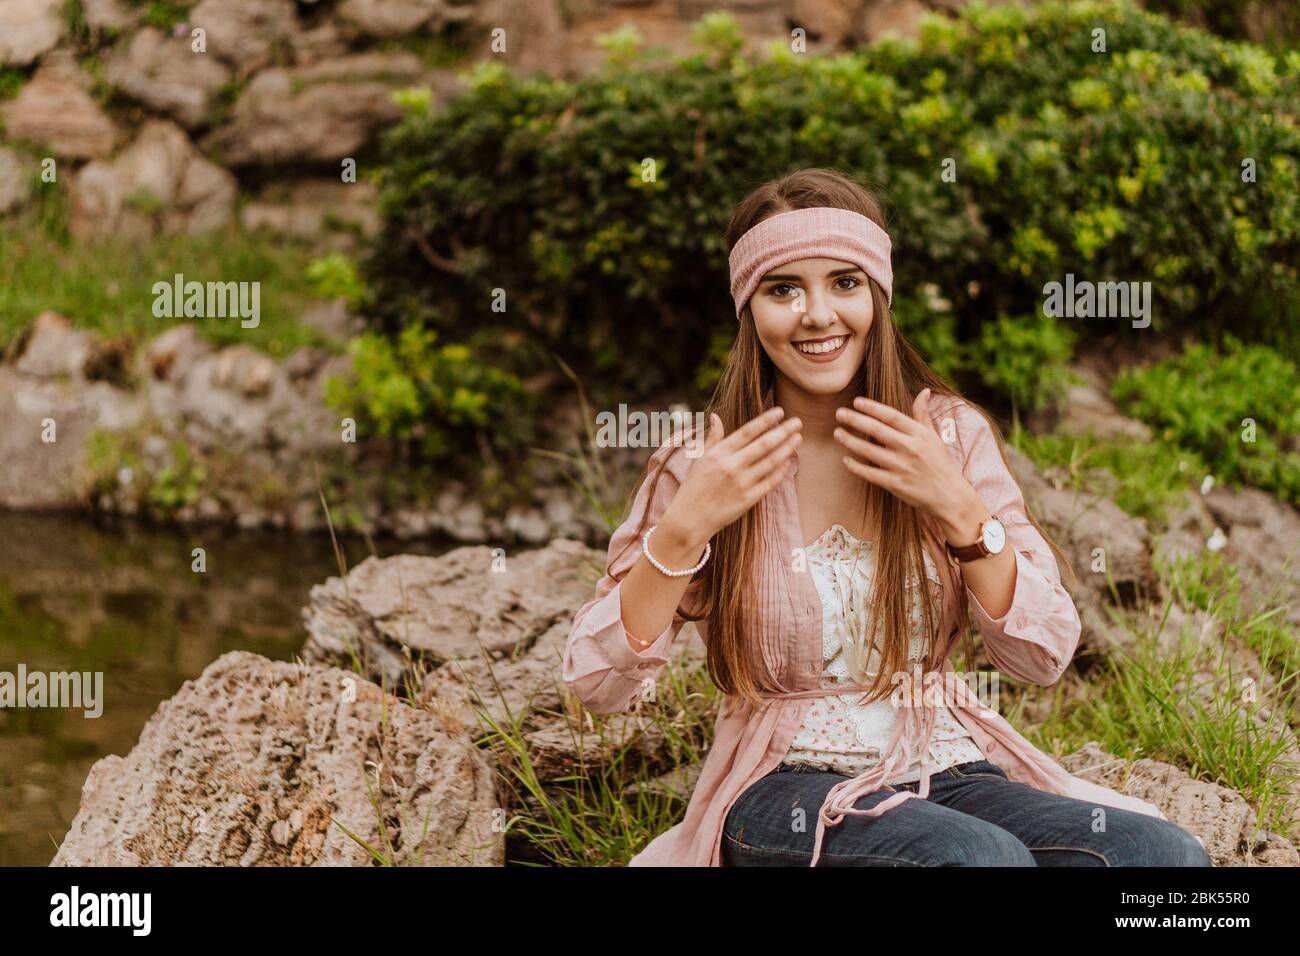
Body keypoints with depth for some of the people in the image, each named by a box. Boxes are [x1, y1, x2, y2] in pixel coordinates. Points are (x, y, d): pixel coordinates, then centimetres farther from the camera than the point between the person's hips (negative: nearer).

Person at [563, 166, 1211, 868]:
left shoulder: (954, 434, 4)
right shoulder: (701, 467, -3)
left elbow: (1044, 657, -1)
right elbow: (598, 686, -7)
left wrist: (957, 507, -15)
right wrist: (685, 528, -20)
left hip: (949, 771, 4)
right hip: (786, 785, -3)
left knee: (1167, 854, -24)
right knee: (986, 856, -34)